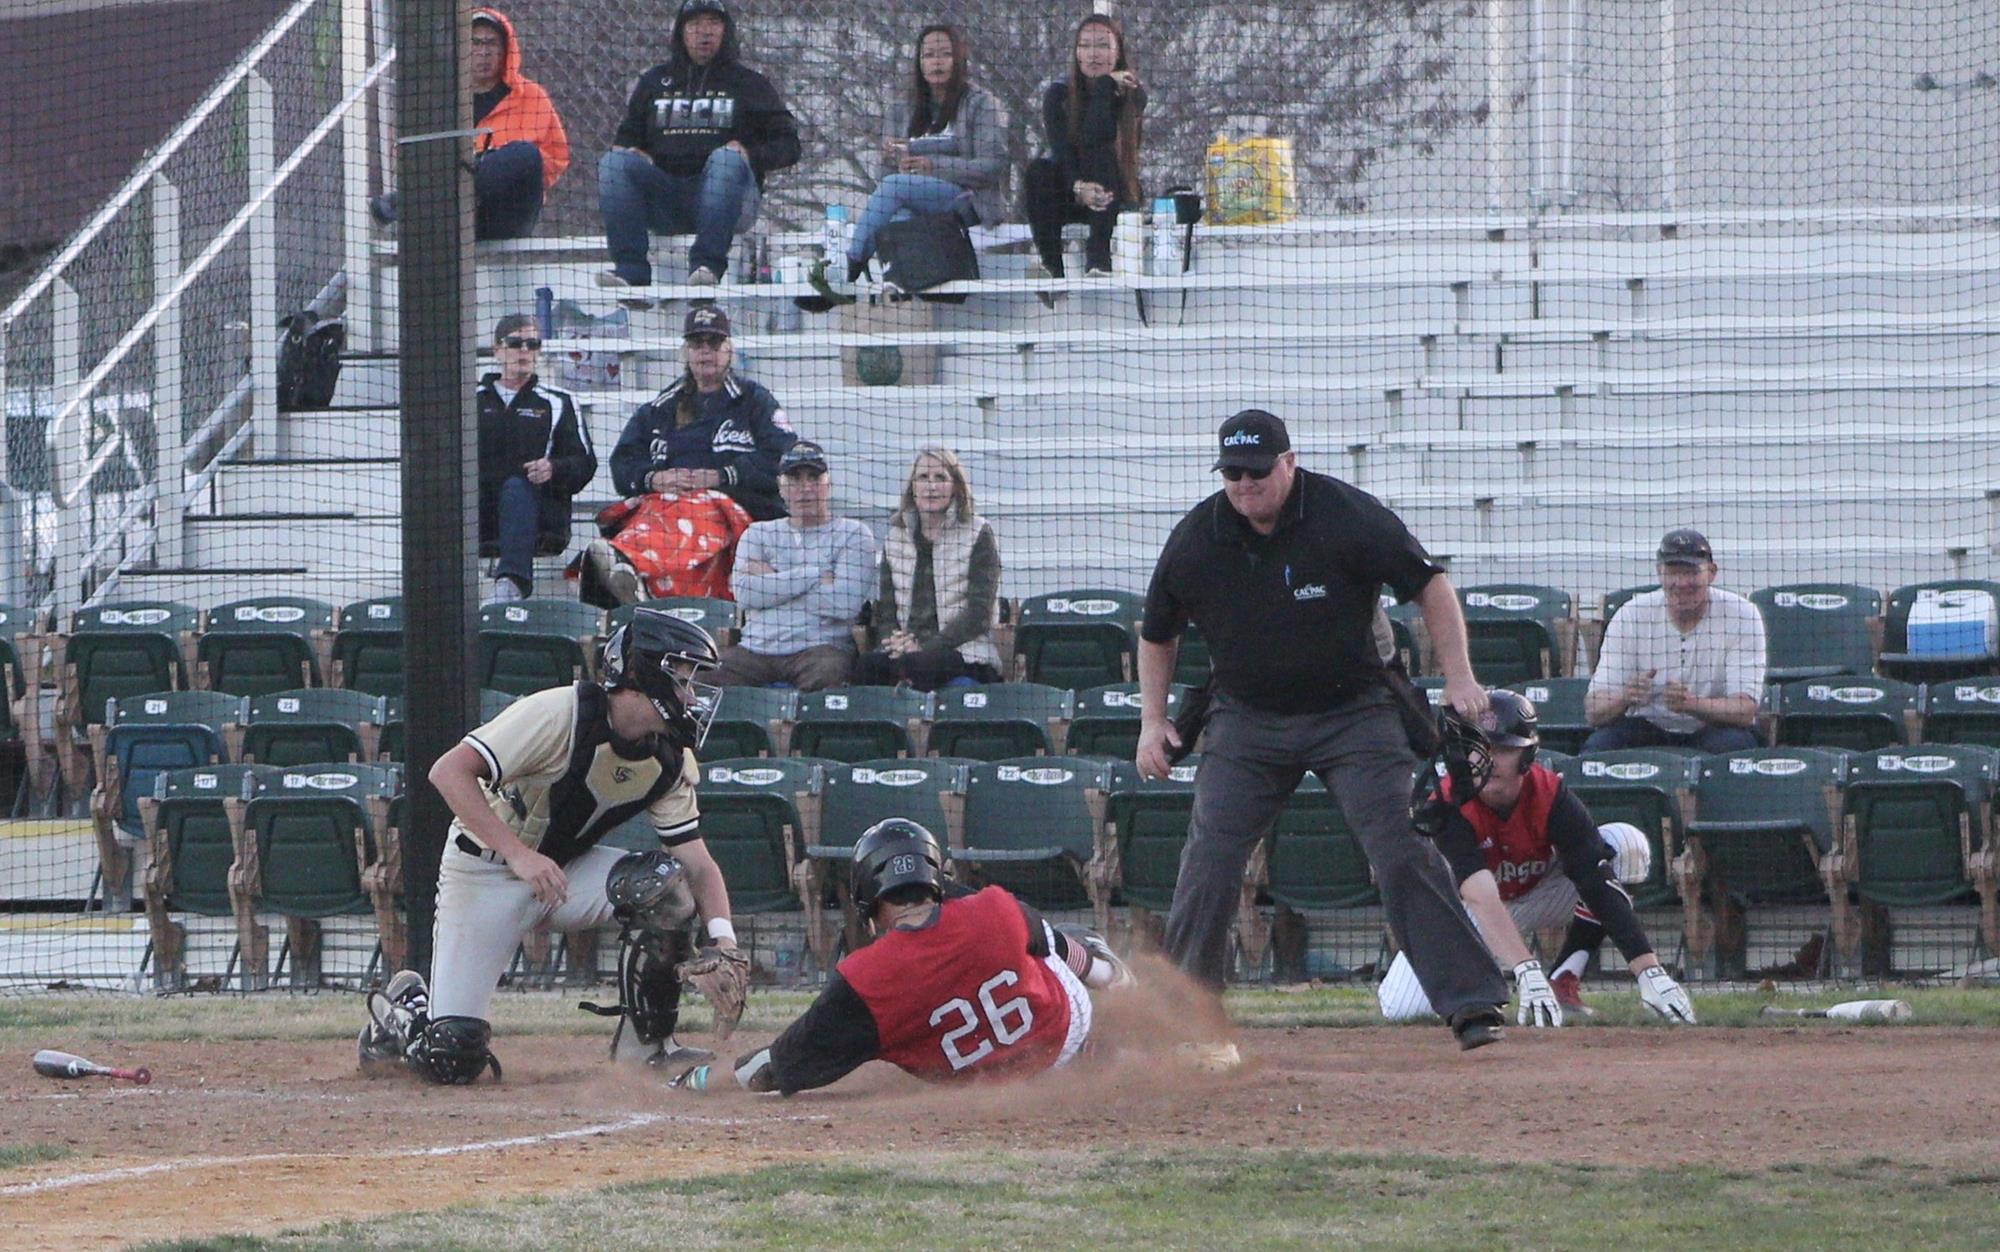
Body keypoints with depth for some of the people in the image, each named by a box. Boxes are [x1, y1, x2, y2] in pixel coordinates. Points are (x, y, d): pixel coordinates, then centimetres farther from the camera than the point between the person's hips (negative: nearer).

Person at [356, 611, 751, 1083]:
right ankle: (403, 1009, 24)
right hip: (485, 874, -5)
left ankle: (653, 1044, -7)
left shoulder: (670, 761, -6)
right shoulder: (563, 714, -26)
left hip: (567, 870, 6)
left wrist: (725, 942, -23)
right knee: (452, 1060, -13)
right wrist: (519, 854, -35)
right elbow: (449, 772, -29)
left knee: (663, 882, -24)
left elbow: (698, 863, -5)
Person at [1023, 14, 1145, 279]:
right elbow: (1061, 150, -19)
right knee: (1038, 170, -30)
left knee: (1103, 153, -32)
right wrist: (1079, 188, -37)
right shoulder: (1058, 93, -6)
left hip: (1115, 193, -1)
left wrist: (1105, 86, -24)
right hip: (1067, 195, 1)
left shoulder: (1133, 92, -9)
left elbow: (1096, 137, -25)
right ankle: (1050, 265, -38)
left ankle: (1099, 257, -43)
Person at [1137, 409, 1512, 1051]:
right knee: (1209, 863, -8)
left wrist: (1458, 678, -14)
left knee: (1401, 852, -14)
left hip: (1354, 714, -3)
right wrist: (1153, 719, 2)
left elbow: (1429, 584, -7)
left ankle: (1472, 1003, -14)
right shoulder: (1196, 538, -6)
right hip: (1247, 719, 3)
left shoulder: (1347, 516, -15)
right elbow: (1158, 633, 11)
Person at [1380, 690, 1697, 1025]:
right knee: (1401, 1007, -25)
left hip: (1537, 895, 1)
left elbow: (1599, 884, -35)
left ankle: (1563, 983, -18)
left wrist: (1649, 971, -46)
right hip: (1465, 908, -1)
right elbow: (1479, 893, -47)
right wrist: (1526, 970, -62)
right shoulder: (1446, 800, -32)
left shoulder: (1550, 796, -27)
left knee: (1624, 846, -25)